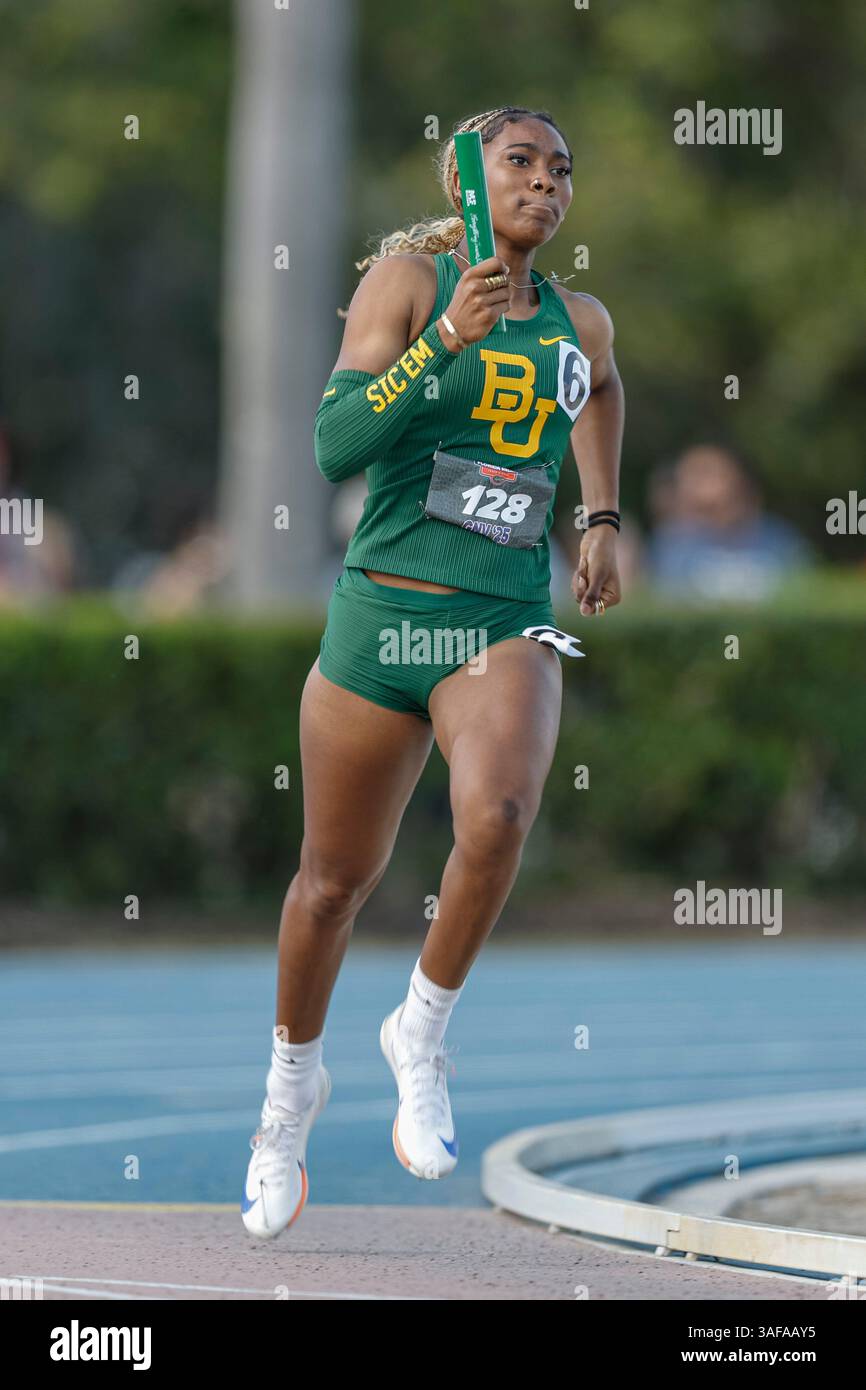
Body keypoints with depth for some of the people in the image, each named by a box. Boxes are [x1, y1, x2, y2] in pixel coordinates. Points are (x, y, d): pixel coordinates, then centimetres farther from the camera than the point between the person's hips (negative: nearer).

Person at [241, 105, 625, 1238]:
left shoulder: (582, 324, 9)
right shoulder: (409, 279, -4)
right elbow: (334, 447, -14)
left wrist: (604, 521, 28)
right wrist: (448, 337, -22)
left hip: (508, 623, 2)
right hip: (383, 609, -2)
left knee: (498, 815, -28)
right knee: (336, 879, 10)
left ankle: (424, 1032, -5)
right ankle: (294, 1080, 36)